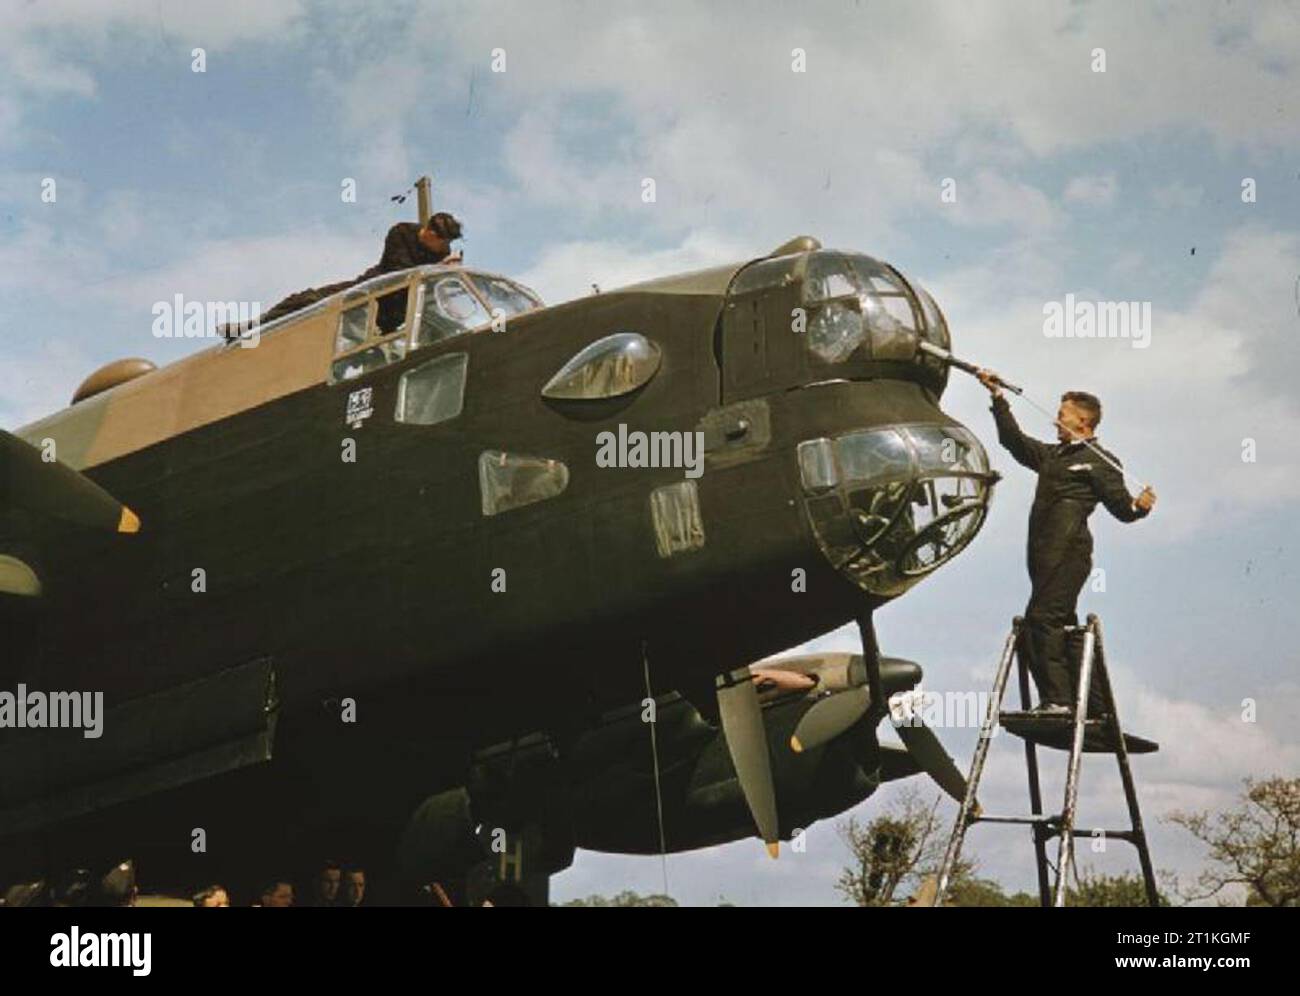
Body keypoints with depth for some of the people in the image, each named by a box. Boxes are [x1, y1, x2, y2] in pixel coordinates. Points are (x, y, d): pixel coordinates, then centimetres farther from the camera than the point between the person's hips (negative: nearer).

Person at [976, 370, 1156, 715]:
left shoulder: (1099, 461, 2)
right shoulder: (1051, 455, 25)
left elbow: (1120, 506, -5)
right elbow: (1013, 439, 30)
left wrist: (1139, 507, -26)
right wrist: (998, 397, 27)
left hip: (1068, 550, -9)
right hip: (1044, 553, 9)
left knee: (1042, 617, -20)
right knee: (1060, 625, 9)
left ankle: (1058, 699, -25)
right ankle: (1089, 702, 15)